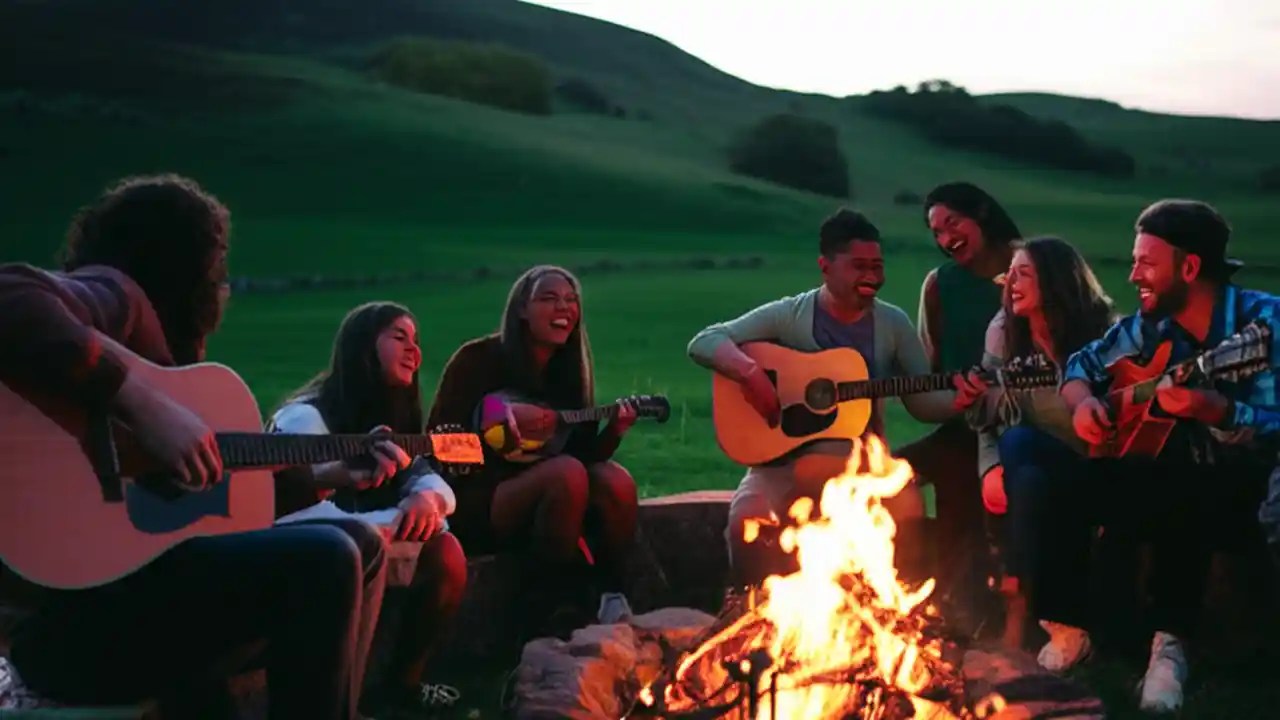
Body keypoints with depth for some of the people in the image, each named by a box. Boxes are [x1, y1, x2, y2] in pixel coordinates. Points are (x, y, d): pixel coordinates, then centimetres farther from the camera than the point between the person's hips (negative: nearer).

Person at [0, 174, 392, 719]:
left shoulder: (162, 339, 21)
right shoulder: (116, 293, -7)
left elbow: (235, 478, 22)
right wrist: (147, 405, -31)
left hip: (140, 568, 10)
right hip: (76, 608, -10)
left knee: (362, 545, 14)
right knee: (324, 558, -26)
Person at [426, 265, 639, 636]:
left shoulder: (570, 369, 9)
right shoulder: (478, 359, -7)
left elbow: (584, 453, 7)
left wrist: (614, 432, -14)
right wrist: (491, 422, -27)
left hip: (546, 503, 5)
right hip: (477, 501, -5)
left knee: (615, 480, -24)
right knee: (567, 473, -33)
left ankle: (611, 598, -12)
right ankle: (551, 607, -22)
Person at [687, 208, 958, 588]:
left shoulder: (892, 323, 6)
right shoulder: (789, 315, -2)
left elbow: (923, 402, 8)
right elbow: (704, 342, -7)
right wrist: (750, 371, -25)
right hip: (785, 455, -1)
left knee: (908, 509, -30)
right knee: (746, 521, -30)